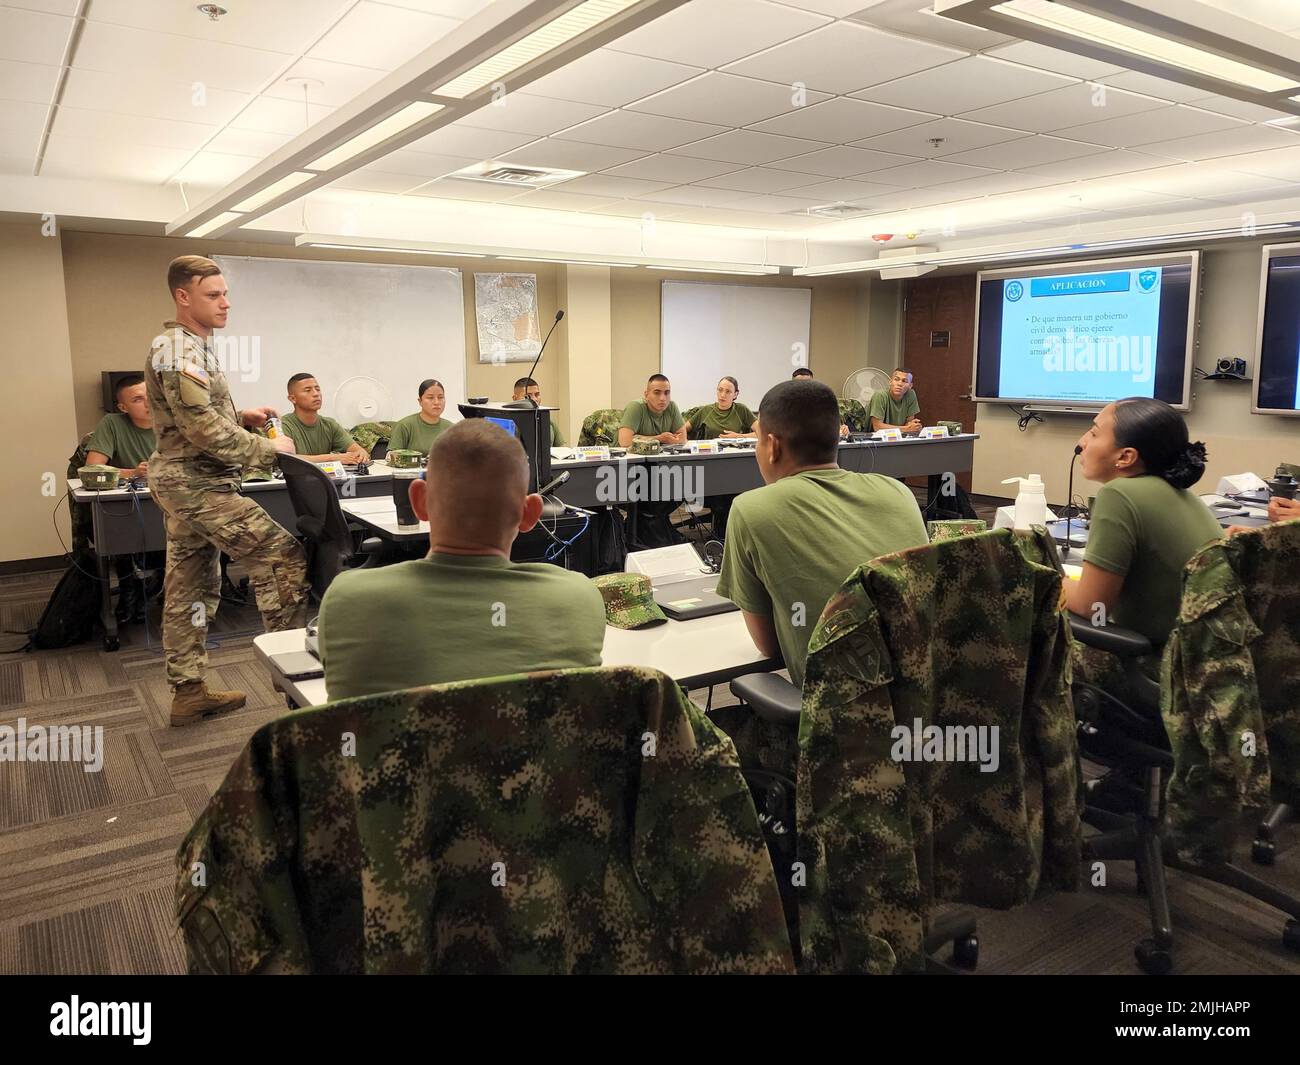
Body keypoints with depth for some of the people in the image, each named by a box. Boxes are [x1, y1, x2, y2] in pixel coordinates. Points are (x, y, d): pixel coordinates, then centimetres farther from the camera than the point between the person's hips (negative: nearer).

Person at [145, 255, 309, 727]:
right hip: (198, 485, -11)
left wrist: (242, 418, 8)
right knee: (283, 556, -10)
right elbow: (204, 430, -23)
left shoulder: (192, 345, 16)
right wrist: (269, 448, -15)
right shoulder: (178, 351, -17)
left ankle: (188, 691, 20)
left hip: (182, 481, 11)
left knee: (191, 589, 13)